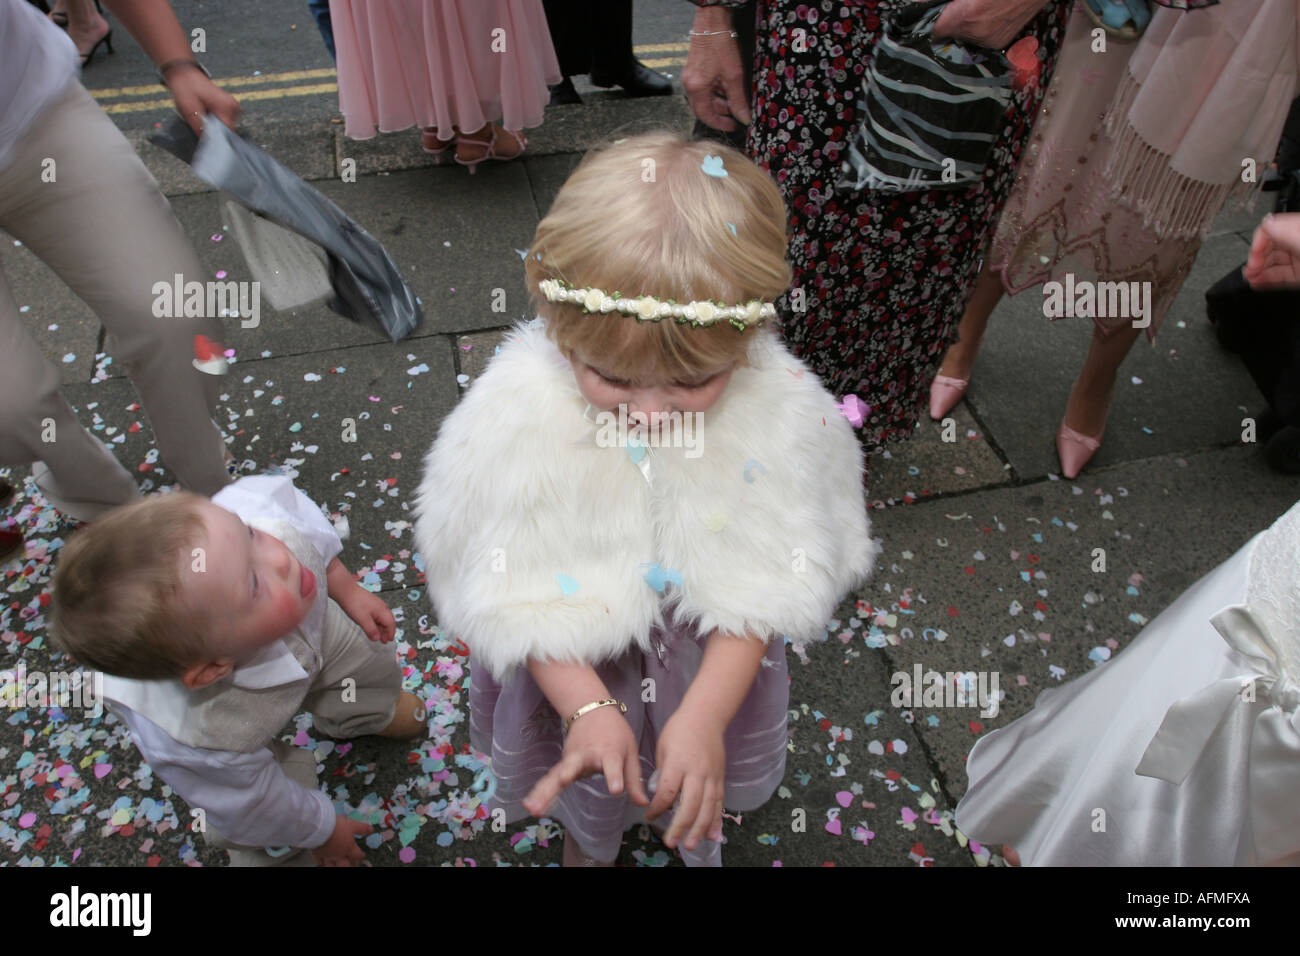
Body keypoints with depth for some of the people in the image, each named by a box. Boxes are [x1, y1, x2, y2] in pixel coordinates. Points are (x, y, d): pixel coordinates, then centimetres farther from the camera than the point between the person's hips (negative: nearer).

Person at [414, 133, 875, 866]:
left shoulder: (778, 408, -29)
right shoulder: (520, 411, -32)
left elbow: (763, 582, -19)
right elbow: (519, 589, -22)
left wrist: (702, 717, -26)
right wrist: (589, 707, -31)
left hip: (706, 661, 1)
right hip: (575, 668, 0)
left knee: (696, 796, 31)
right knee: (592, 794, 31)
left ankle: (697, 836, 69)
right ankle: (588, 839, 69)